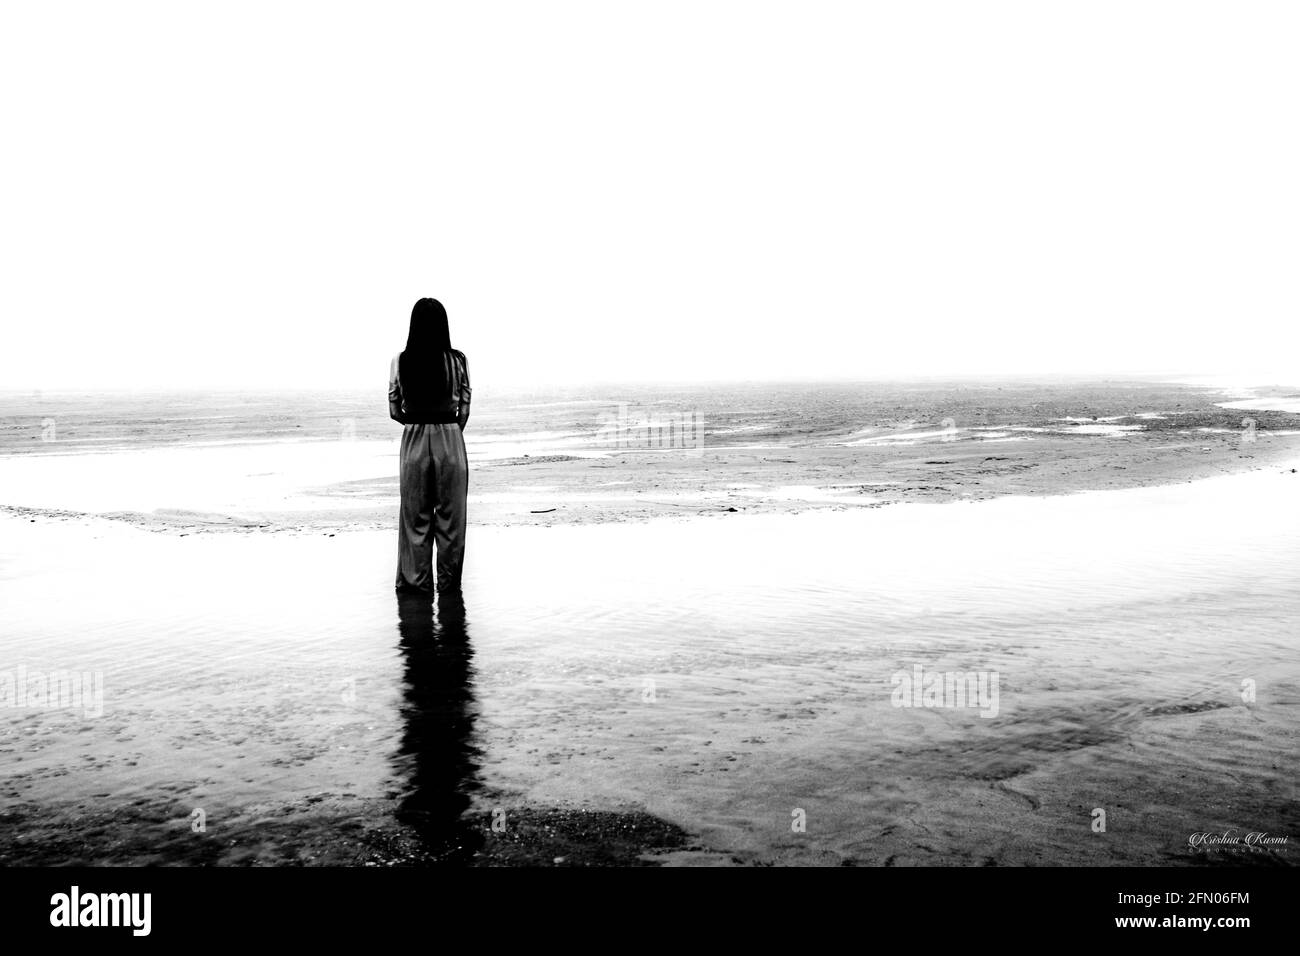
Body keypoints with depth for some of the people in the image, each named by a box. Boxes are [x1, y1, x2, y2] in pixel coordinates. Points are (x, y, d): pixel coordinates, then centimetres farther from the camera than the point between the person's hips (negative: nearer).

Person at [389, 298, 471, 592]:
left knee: (415, 515, 11)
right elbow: (464, 409, -1)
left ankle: (416, 579, 16)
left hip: (413, 441, 0)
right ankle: (448, 581, 17)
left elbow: (394, 411, 0)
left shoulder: (399, 362, -4)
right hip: (450, 441, 0)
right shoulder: (458, 361, -5)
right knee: (450, 515, 10)